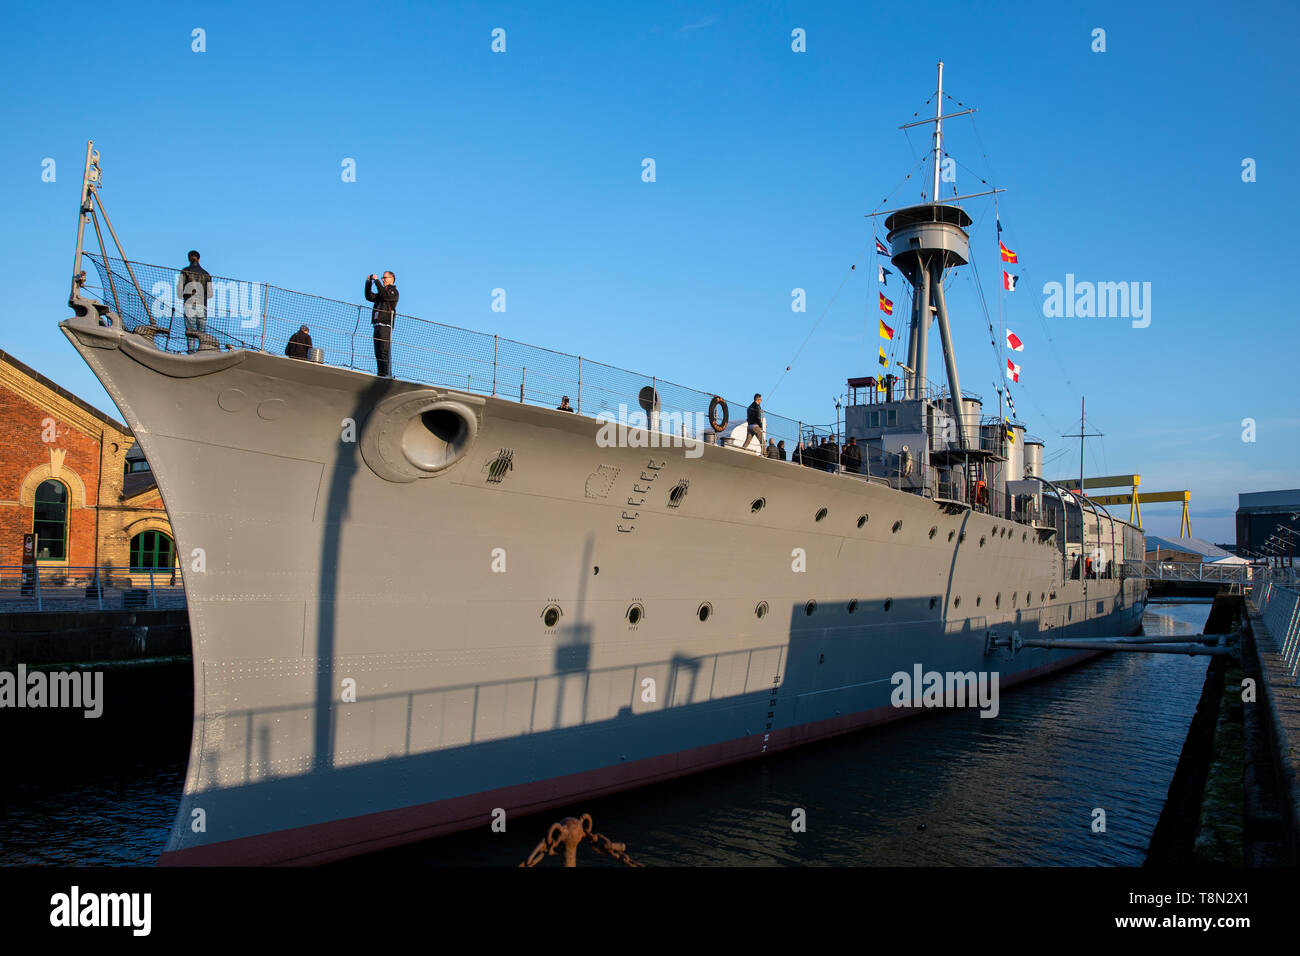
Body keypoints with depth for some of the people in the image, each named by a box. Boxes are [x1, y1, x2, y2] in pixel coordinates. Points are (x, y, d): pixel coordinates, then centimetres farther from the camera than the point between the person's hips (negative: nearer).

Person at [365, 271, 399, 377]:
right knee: (378, 352, 5)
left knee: (384, 351, -15)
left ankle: (387, 374, -18)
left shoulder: (393, 292, 2)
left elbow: (385, 296, -17)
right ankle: (380, 374, 5)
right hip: (377, 325, 8)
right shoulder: (381, 292, 26)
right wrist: (368, 283, 12)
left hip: (386, 325, -8)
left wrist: (376, 281, -15)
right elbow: (369, 297, 20)